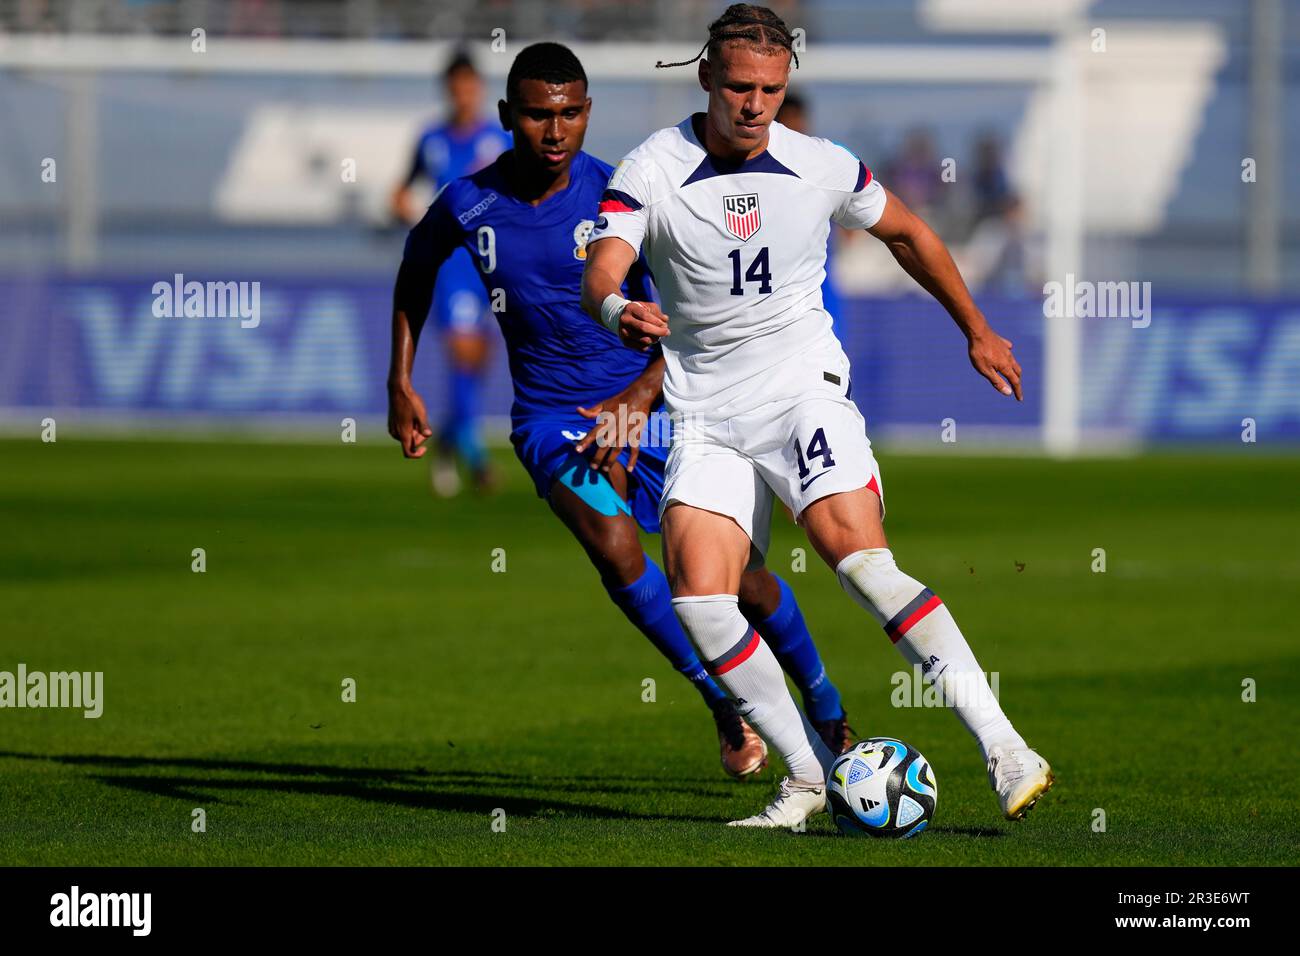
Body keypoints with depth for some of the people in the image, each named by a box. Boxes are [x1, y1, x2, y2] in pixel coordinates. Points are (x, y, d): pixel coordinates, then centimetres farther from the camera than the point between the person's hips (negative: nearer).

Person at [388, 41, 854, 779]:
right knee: (614, 548, -26)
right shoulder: (467, 206, -8)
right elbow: (416, 269, 16)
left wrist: (639, 398, -26)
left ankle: (826, 709, 28)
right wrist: (401, 385, 14)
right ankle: (724, 703, -7)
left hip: (650, 400, -1)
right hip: (551, 412, 1)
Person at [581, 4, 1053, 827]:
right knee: (698, 595, -16)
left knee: (860, 557, -22)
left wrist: (977, 332, 24)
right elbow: (600, 275, -20)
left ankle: (1003, 746, -25)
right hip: (707, 413, 1)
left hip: (804, 388, -1)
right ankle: (810, 776, -3)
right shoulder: (651, 172, -6)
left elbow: (907, 233, 17)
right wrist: (620, 311, -45)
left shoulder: (823, 168, -1)